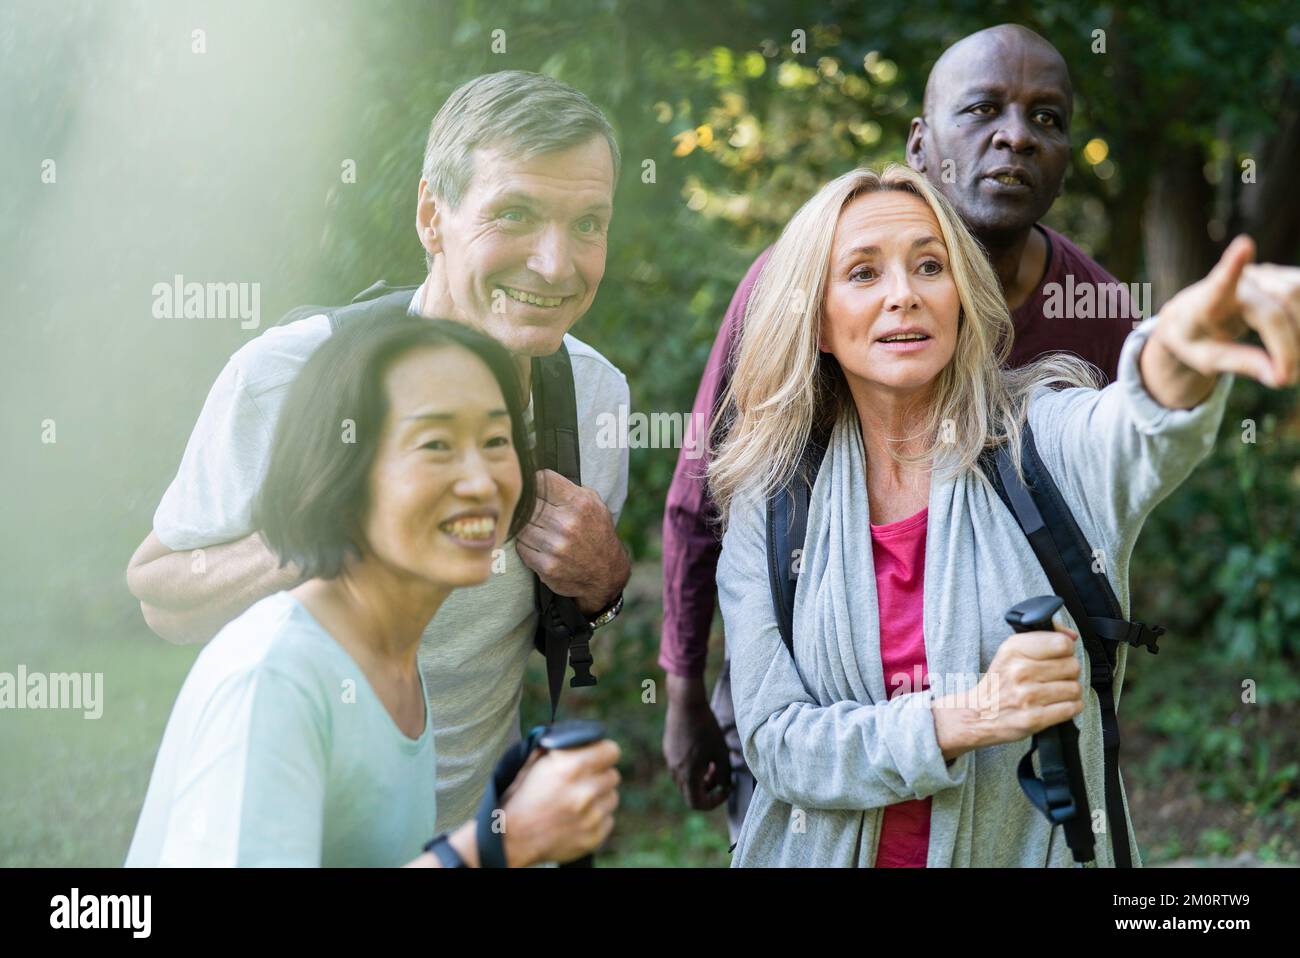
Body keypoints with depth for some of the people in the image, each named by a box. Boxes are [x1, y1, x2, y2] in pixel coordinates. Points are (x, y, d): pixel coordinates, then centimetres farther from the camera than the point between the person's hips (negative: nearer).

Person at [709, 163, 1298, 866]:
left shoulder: (1046, 441, -12)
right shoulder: (768, 506, -8)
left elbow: (1141, 437, -36)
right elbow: (773, 740, -13)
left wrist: (1179, 346, -58)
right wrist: (967, 718, -27)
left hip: (1036, 851, 0)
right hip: (825, 852, 1)